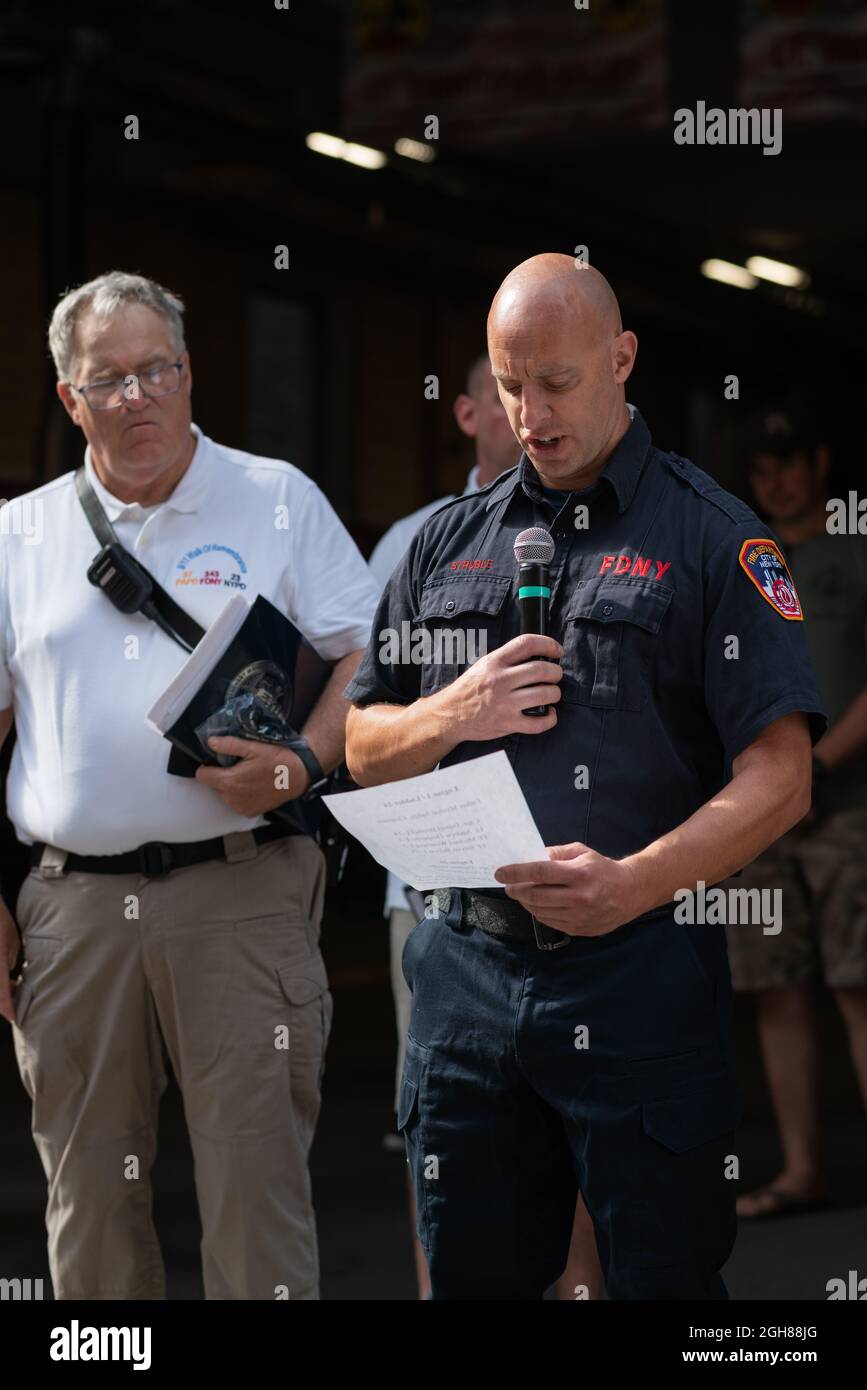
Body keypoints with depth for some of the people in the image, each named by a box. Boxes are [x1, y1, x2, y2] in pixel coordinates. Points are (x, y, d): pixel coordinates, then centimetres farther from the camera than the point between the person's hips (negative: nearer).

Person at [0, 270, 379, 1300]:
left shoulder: (277, 501, 6)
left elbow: (371, 654, 3)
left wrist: (304, 763, -15)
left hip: (240, 895, -3)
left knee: (256, 1183, -4)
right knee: (86, 1194, 9)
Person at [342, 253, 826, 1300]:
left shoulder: (710, 537, -1)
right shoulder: (447, 541, 14)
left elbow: (778, 780, -8)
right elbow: (364, 753, 18)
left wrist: (635, 883, -23)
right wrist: (454, 714, -4)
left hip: (639, 975, -4)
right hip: (466, 971, 4)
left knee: (662, 1277, 2)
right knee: (472, 1278, 13)